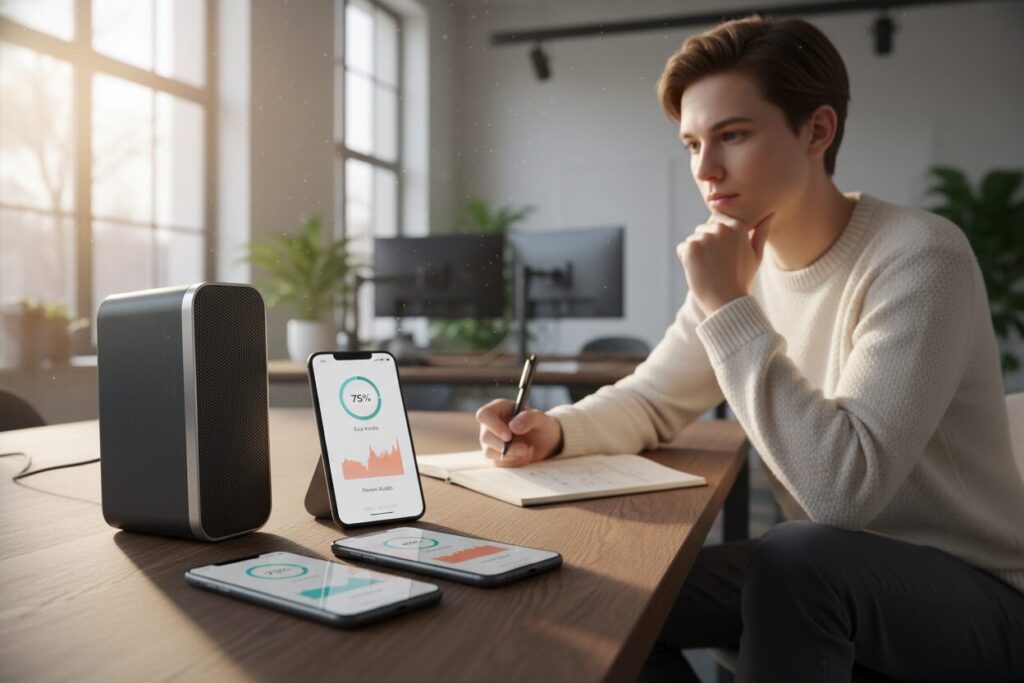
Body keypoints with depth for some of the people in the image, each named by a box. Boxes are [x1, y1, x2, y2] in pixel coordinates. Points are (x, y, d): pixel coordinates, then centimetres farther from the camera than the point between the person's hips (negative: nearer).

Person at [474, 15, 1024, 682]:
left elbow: (844, 488, -33)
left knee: (798, 556, -35)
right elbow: (649, 401, 7)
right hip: (833, 576, 6)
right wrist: (553, 431, -13)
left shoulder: (919, 256, -23)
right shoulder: (747, 262, -2)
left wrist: (729, 309, -29)